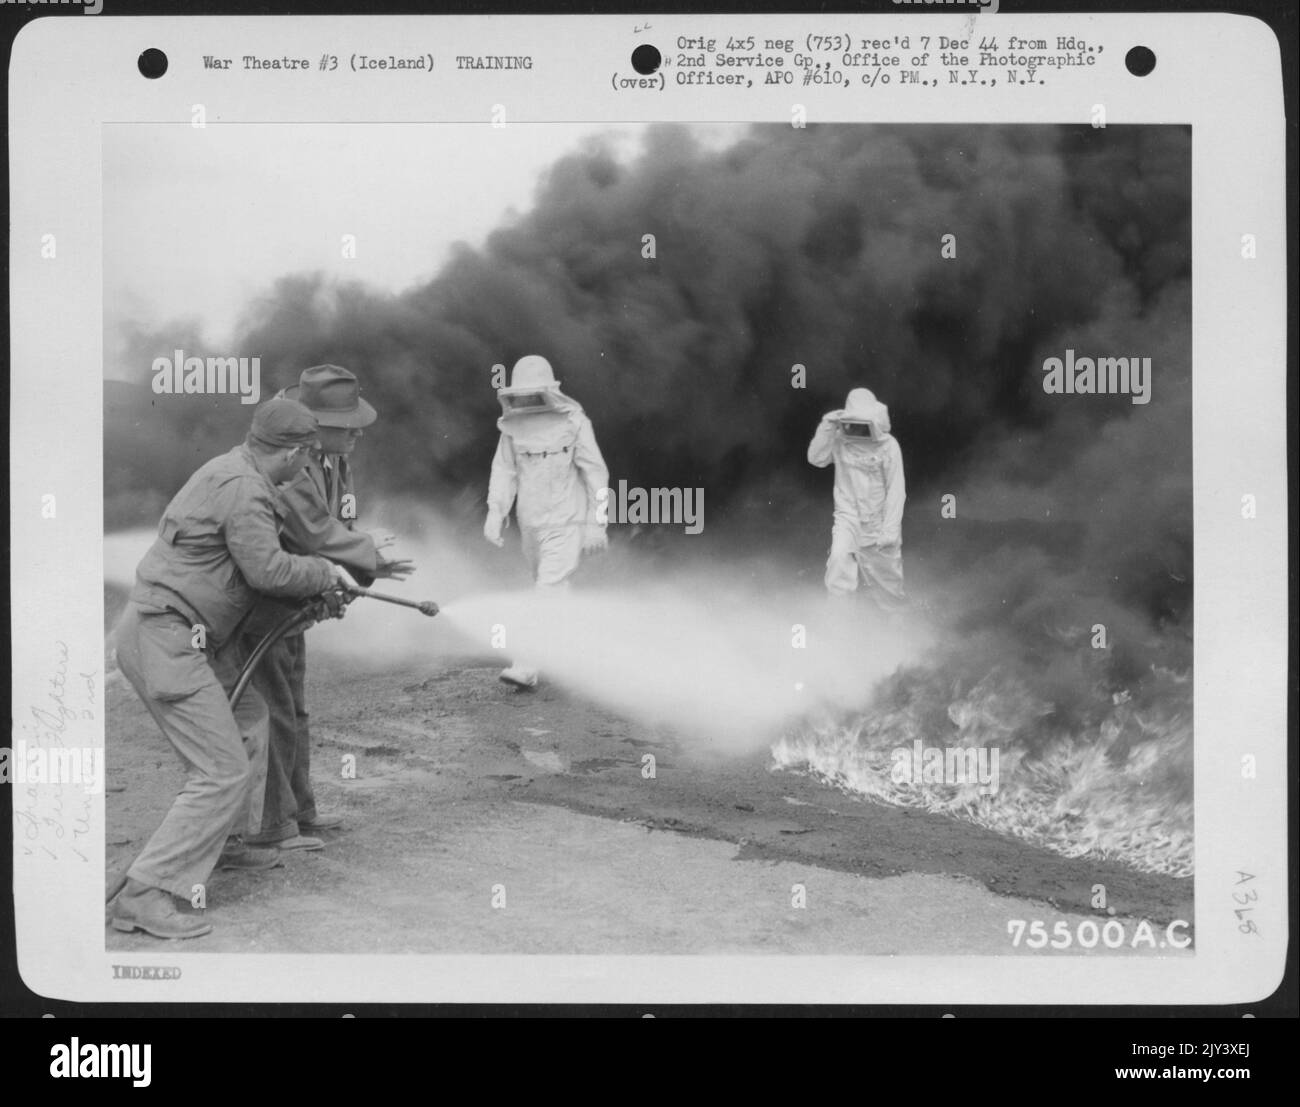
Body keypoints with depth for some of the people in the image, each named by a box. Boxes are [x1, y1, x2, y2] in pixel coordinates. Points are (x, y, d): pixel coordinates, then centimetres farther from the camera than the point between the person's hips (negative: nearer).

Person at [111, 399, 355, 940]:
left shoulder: (229, 469, 14)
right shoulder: (244, 489, -19)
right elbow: (268, 570, -23)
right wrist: (326, 571, -4)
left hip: (165, 630, 11)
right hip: (164, 642, -11)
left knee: (247, 717, 28)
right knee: (222, 774, -11)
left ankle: (223, 841, 41)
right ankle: (141, 896, -13)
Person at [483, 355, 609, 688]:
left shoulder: (573, 423, -14)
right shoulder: (513, 426, -1)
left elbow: (595, 473, -9)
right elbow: (504, 470, 0)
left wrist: (596, 523, -10)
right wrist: (495, 513, -13)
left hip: (566, 525, -6)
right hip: (530, 524, 6)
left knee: (548, 593, -13)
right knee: (551, 590, 17)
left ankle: (526, 669, -18)